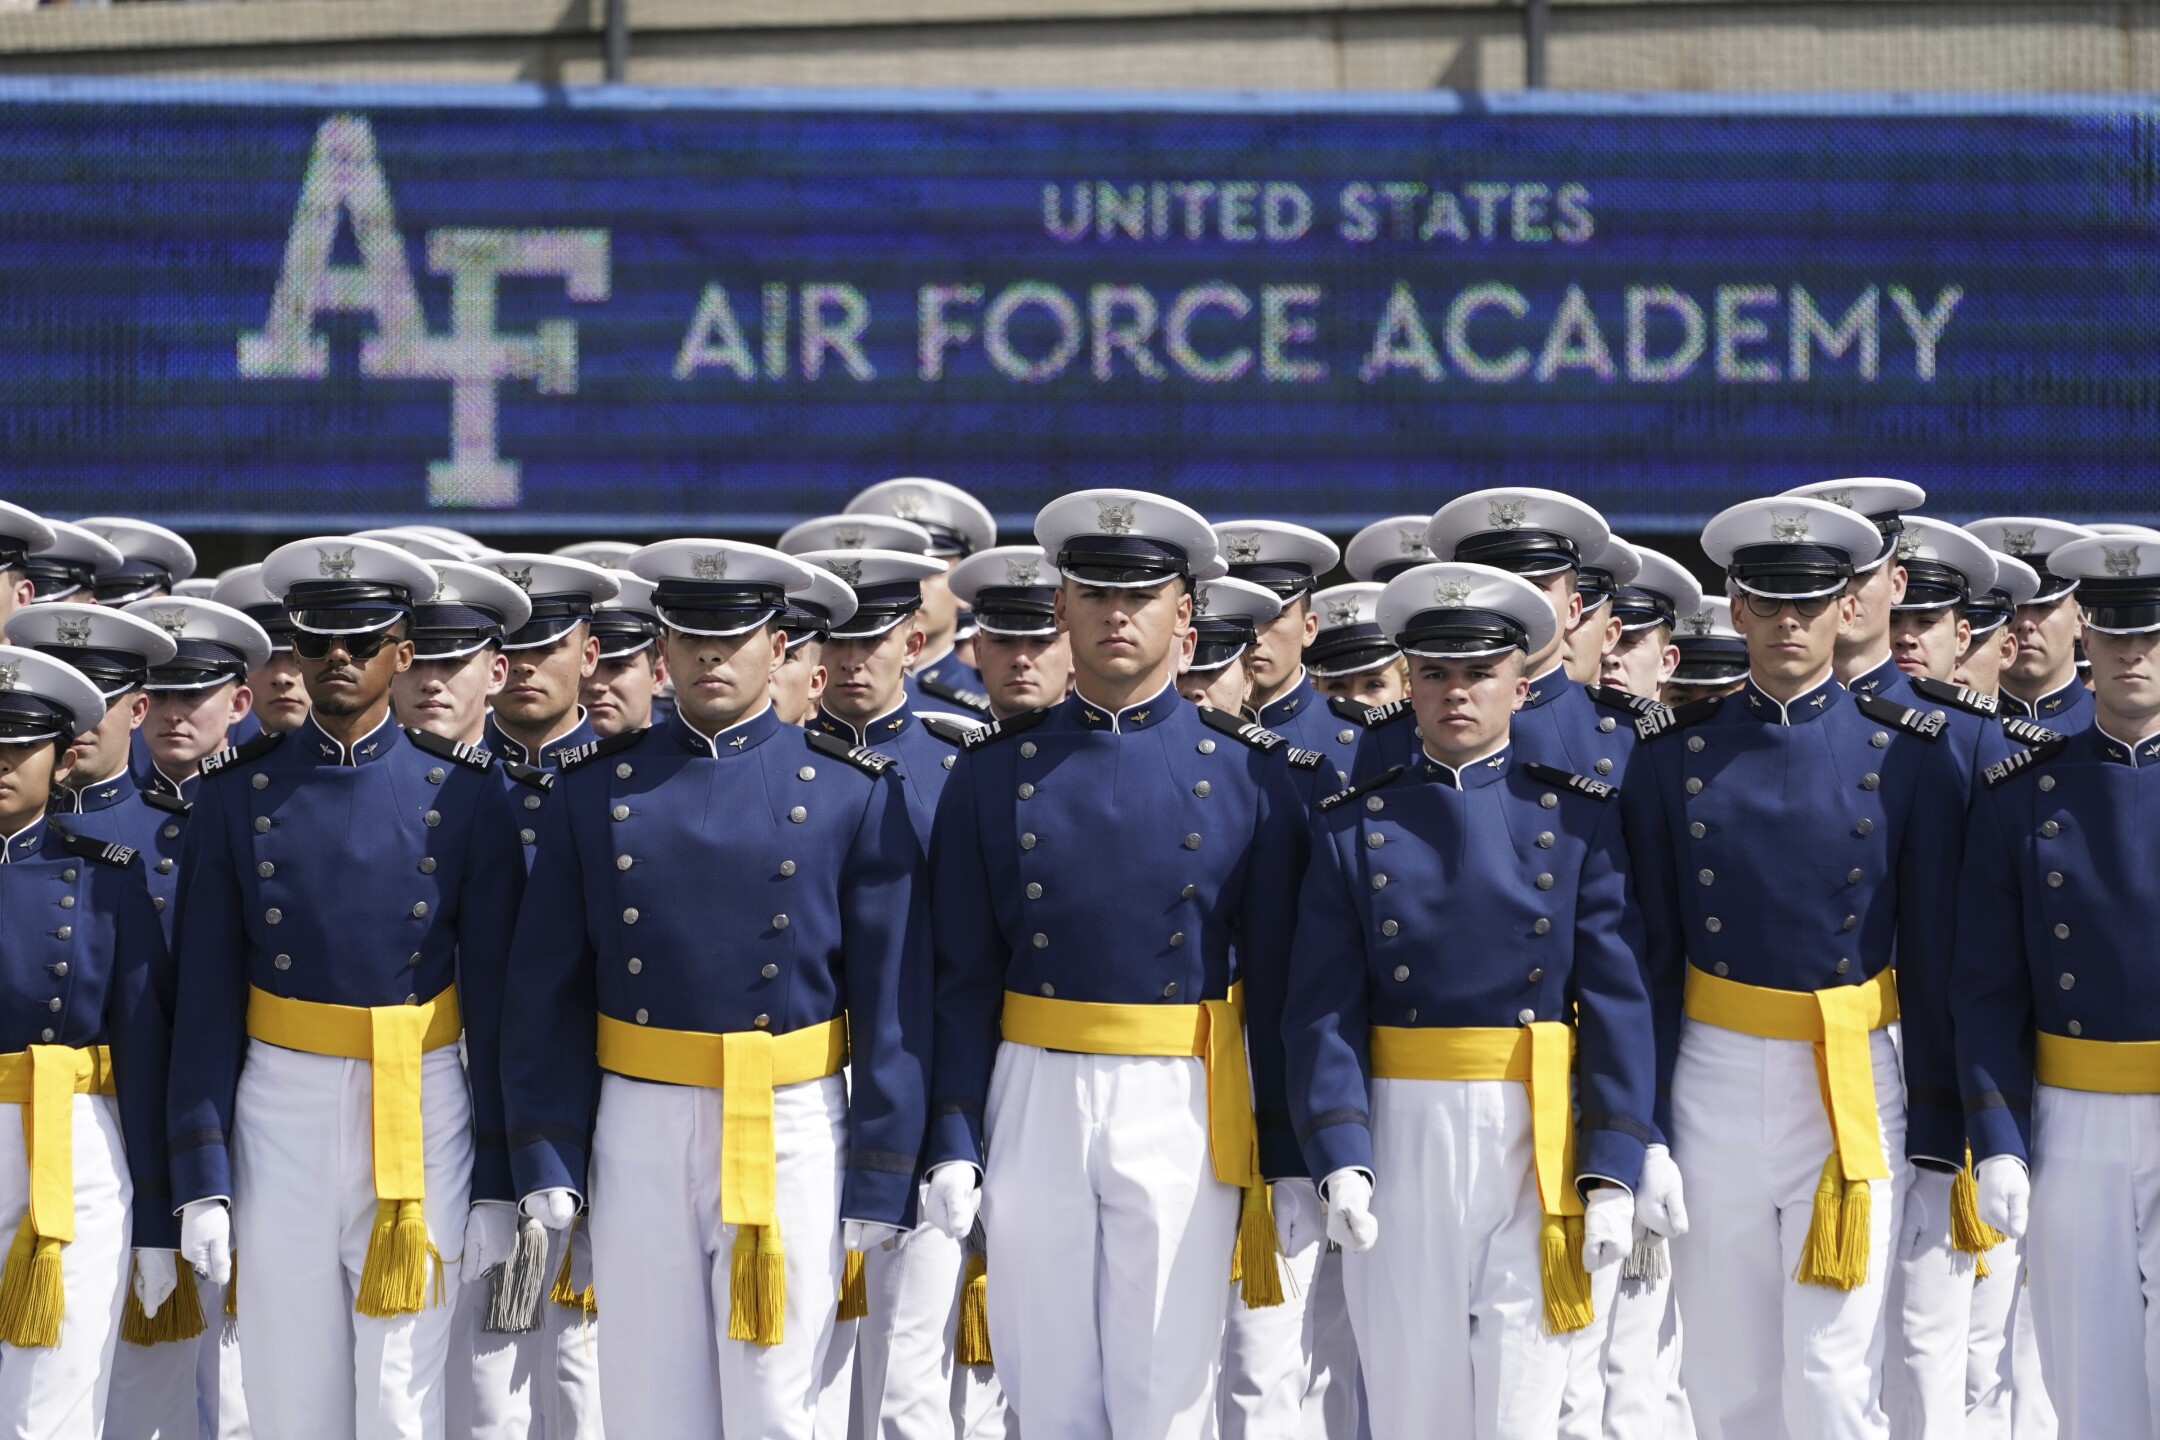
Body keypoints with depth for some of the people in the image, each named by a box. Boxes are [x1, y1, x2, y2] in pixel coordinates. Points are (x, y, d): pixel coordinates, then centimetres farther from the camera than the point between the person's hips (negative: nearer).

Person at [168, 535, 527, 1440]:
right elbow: (207, 997, 2)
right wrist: (202, 1179, -3)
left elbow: (496, 994, 1)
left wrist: (499, 1184, -2)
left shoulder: (462, 796, 0)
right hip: (279, 1112, 1)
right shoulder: (240, 794, 2)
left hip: (421, 1118, -1)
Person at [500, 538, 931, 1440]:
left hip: (790, 1130, -2)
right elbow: (546, 990, 6)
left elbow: (894, 998, -1)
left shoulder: (854, 794, 0)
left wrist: (880, 1179, -5)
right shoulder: (598, 789, 5)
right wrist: (546, 1160, 0)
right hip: (638, 1129, 2)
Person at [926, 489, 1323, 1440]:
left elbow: (1280, 982, 1)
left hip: (1184, 1112, -2)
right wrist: (953, 1142, -2)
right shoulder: (995, 772, 5)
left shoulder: (1257, 778, 1)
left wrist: (1289, 1164, -1)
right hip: (1032, 1107, 2)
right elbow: (963, 976, 5)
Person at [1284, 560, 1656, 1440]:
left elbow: (1619, 1001, 0)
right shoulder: (1353, 827, 5)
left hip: (1538, 1144, -1)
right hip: (1400, 1137, 1)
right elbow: (1324, 1010, -1)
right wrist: (1339, 1163, -13)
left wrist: (1613, 1171, -8)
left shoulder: (1581, 819, 4)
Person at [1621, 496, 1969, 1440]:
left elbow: (1935, 959, 1)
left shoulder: (1907, 754, 0)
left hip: (1855, 1086, -2)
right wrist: (1642, 1131, -1)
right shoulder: (1676, 753, 3)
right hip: (1715, 1079, 2)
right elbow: (1648, 957, 3)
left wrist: (1938, 1137, -1)